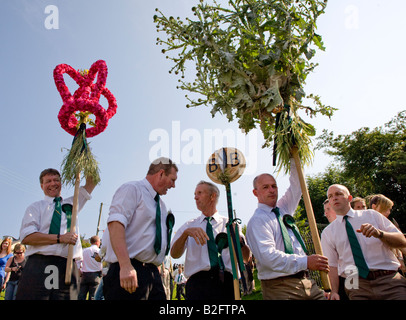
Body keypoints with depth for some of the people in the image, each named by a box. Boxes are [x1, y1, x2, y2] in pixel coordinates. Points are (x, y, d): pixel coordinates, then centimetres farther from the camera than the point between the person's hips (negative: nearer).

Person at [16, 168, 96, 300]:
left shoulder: (72, 204, 21)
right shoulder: (35, 207, 10)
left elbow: (90, 183, 24)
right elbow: (26, 237, -4)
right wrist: (60, 238, -11)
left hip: (68, 267, 2)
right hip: (39, 265, -2)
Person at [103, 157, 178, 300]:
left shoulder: (161, 205, 23)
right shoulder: (132, 189, -4)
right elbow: (115, 223, -19)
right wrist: (126, 266, -27)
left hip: (153, 272, 8)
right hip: (129, 272, -8)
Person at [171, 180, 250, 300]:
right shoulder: (188, 226, 14)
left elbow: (246, 256, 4)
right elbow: (174, 254, 0)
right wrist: (186, 233, -18)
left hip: (225, 282, 0)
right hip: (198, 281, 0)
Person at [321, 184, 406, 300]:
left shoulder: (371, 215, 9)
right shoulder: (327, 232, 8)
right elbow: (332, 264, 4)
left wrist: (379, 233, -18)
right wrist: (334, 292, -12)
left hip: (388, 279, 0)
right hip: (357, 285, 1)